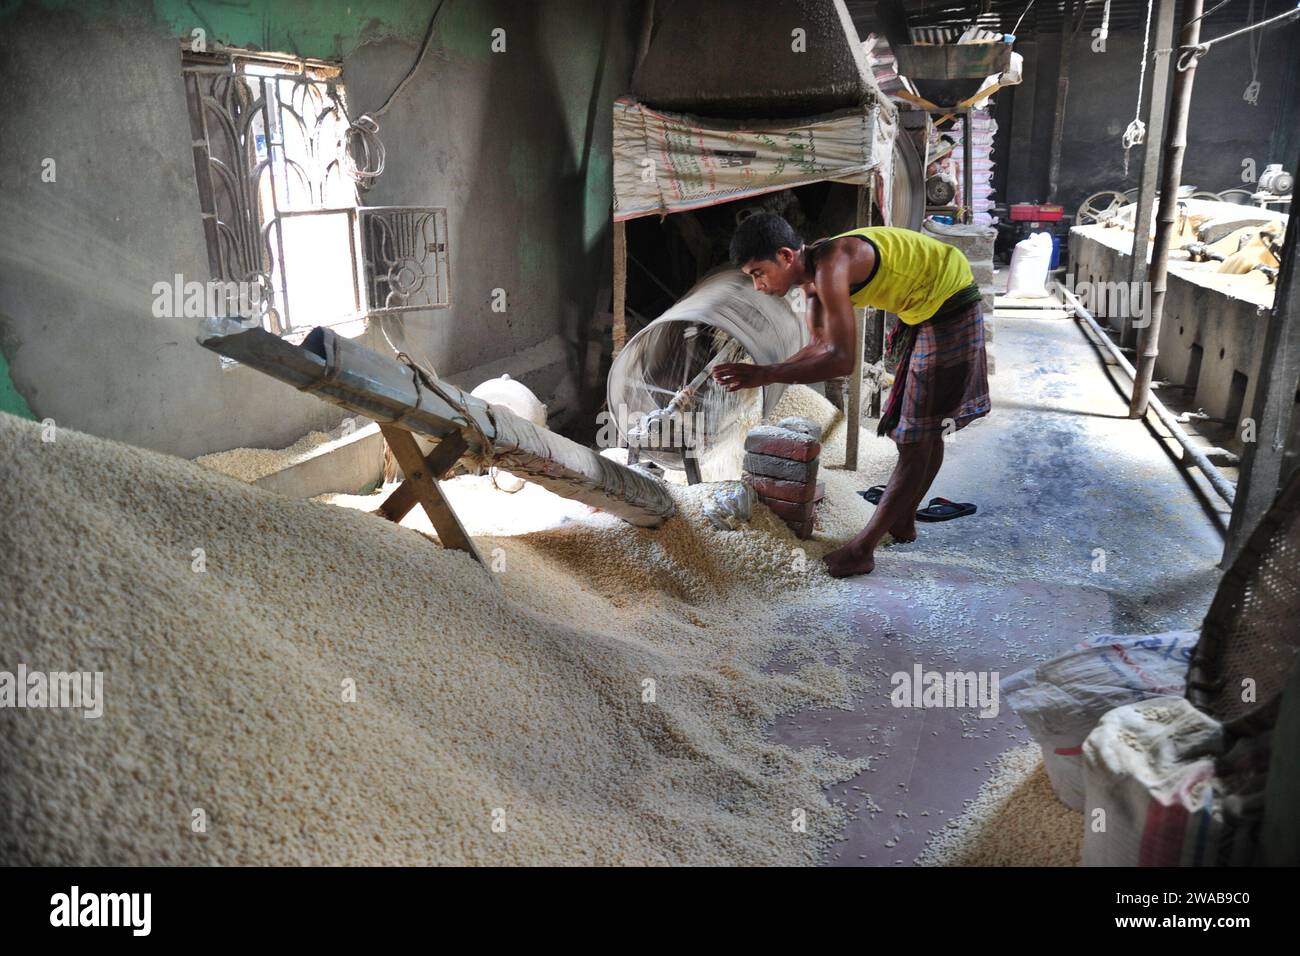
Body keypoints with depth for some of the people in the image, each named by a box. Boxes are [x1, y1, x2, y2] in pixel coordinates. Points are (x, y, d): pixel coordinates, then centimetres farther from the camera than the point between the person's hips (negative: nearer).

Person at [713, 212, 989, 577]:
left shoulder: (830, 267, -30)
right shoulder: (812, 273, 0)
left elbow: (841, 360, -35)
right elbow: (821, 346, 4)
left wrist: (765, 375, -34)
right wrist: (761, 373, -9)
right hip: (925, 312, 10)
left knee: (918, 439, -6)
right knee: (924, 432, 19)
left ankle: (861, 551, -3)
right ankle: (902, 523, 33)